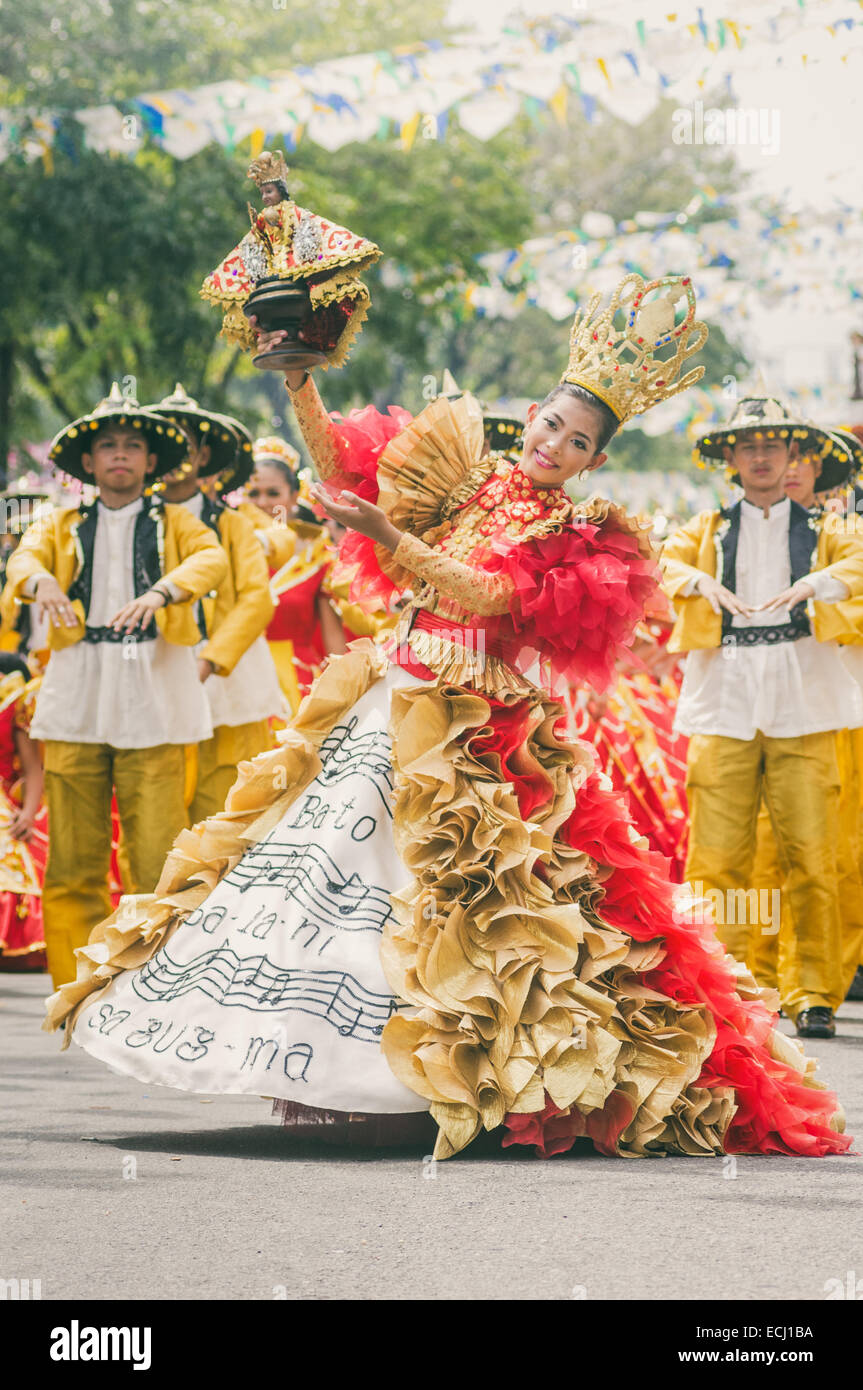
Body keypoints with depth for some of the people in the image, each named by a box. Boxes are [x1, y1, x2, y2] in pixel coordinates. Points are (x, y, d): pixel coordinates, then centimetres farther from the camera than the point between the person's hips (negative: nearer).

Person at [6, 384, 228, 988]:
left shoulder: (175, 523, 14)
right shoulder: (64, 524, 18)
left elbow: (212, 558, -6)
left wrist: (161, 591, -27)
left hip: (153, 701, -2)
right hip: (75, 705, 2)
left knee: (159, 864, -8)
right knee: (73, 865, -1)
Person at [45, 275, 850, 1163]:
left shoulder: (580, 541, -1)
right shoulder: (468, 482, 12)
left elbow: (487, 596, -16)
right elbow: (347, 474, 12)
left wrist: (387, 535, -25)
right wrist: (300, 387, 0)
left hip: (481, 727, -5)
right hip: (392, 705, 5)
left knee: (460, 884, -12)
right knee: (330, 857, 2)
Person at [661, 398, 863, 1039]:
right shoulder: (709, 530, 18)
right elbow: (665, 560, 0)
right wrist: (699, 580, -22)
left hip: (803, 703, 0)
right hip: (724, 703, 0)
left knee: (811, 856, -6)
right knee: (718, 858, -5)